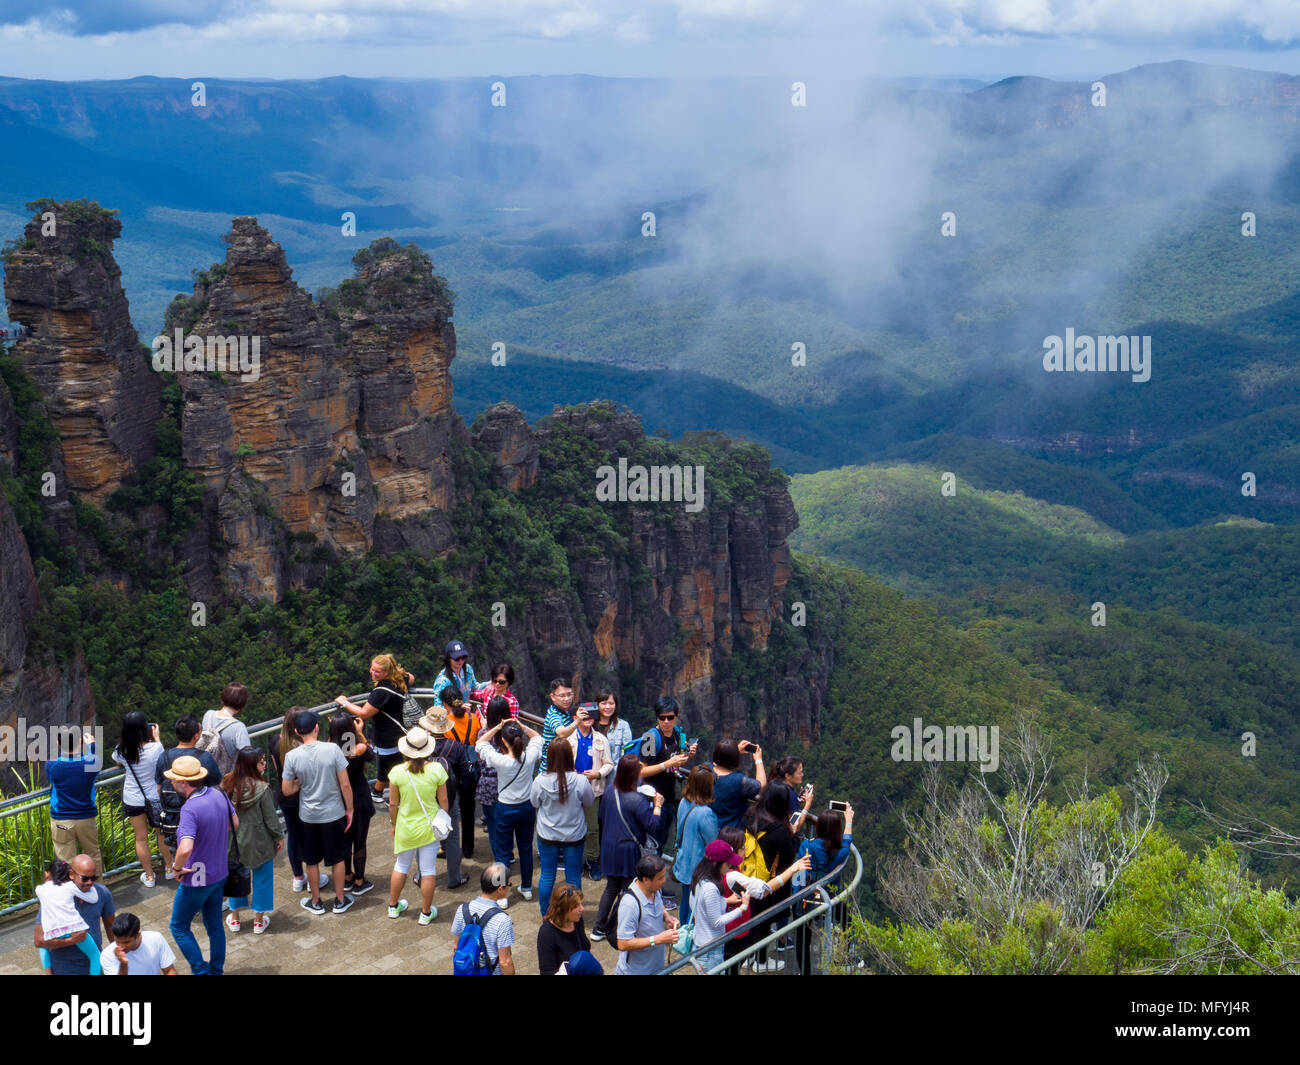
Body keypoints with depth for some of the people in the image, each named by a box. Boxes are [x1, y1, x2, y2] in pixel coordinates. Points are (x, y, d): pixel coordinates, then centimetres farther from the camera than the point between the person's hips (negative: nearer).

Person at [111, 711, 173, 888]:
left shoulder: (122, 750, -18)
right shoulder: (155, 748, -24)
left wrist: (128, 739, 9)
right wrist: (156, 738, 7)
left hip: (132, 800, 1)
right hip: (155, 798, -1)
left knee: (141, 838, 16)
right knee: (162, 834, 21)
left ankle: (149, 876, 27)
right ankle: (169, 868, 38)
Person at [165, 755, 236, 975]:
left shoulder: (190, 809, -29)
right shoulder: (218, 794, -5)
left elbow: (185, 848, -41)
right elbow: (234, 823, 13)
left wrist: (177, 867, -22)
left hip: (197, 880, -8)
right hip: (220, 873, 8)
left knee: (178, 926, 11)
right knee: (215, 925, 20)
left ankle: (202, 971, 11)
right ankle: (216, 970, 31)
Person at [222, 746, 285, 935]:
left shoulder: (227, 785, -9)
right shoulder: (261, 789, -21)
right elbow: (270, 817, -14)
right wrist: (279, 836, 0)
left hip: (234, 841, 4)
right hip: (259, 842, -4)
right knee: (262, 877, 13)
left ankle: (234, 919, 32)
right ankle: (259, 921, 23)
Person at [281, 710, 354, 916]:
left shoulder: (292, 756, -13)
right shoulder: (332, 749, -17)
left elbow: (287, 790, -6)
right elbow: (345, 785, -13)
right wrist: (349, 810, -1)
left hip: (307, 816, 1)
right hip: (333, 813, -1)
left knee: (312, 861, 18)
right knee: (337, 858, 17)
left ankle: (316, 902, 29)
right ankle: (340, 900, 28)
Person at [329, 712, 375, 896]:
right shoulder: (359, 749, -22)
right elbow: (371, 757, 0)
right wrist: (360, 733, 2)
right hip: (360, 801, -3)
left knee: (344, 839, 20)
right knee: (359, 841, 11)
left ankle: (347, 878, 34)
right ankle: (359, 882, 22)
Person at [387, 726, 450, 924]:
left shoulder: (397, 772, -16)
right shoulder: (436, 770, -17)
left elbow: (393, 804, -6)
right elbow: (443, 801, -7)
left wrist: (394, 824, 11)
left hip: (405, 828, 1)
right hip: (429, 827, -1)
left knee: (401, 867, 20)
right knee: (428, 870, 11)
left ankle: (393, 906, 36)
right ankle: (426, 913, 21)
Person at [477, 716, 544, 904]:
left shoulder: (500, 760, -25)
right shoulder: (530, 756, -17)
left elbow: (481, 742, -9)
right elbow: (537, 737, 5)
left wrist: (498, 727, -15)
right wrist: (521, 726, -8)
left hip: (505, 810, -3)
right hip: (527, 808, 3)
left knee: (502, 852, 10)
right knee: (526, 848, 20)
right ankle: (527, 888, 33)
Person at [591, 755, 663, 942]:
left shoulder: (610, 792, -2)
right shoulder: (637, 800, -24)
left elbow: (602, 816, 13)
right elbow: (651, 825, -19)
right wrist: (657, 806, -8)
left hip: (609, 849, 7)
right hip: (629, 853, -7)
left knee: (611, 888, 20)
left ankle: (599, 929, 24)